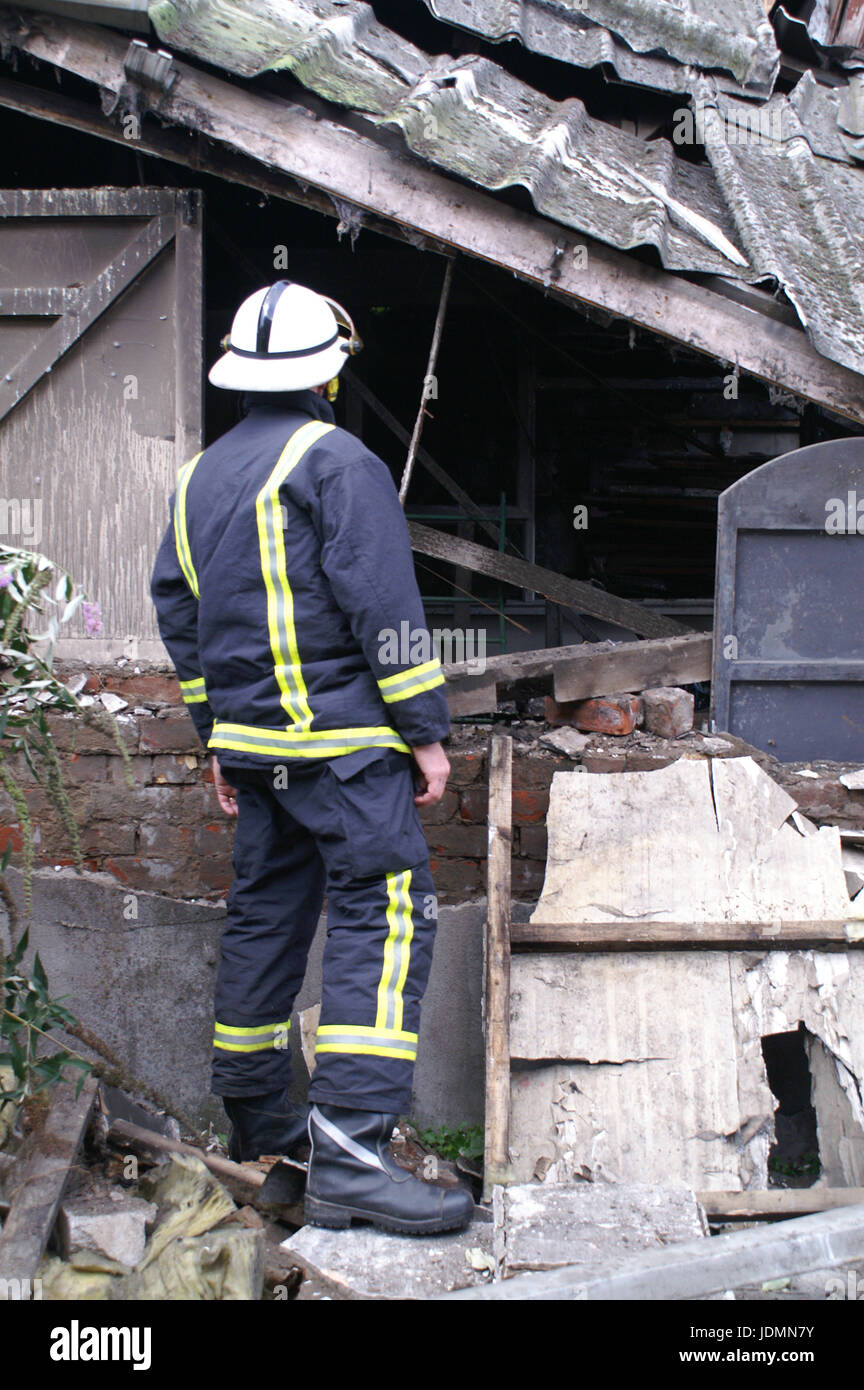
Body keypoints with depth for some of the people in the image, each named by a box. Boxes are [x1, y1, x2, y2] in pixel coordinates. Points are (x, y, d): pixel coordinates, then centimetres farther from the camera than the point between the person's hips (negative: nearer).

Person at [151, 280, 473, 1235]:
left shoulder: (201, 476, 16)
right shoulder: (336, 461, -9)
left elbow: (178, 611, 19)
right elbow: (384, 605, -15)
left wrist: (216, 736, 23)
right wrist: (425, 730, -10)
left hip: (253, 741, 9)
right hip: (342, 739, -8)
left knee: (265, 915, 16)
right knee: (384, 914, -11)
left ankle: (256, 1118, 27)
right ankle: (349, 1150, -19)